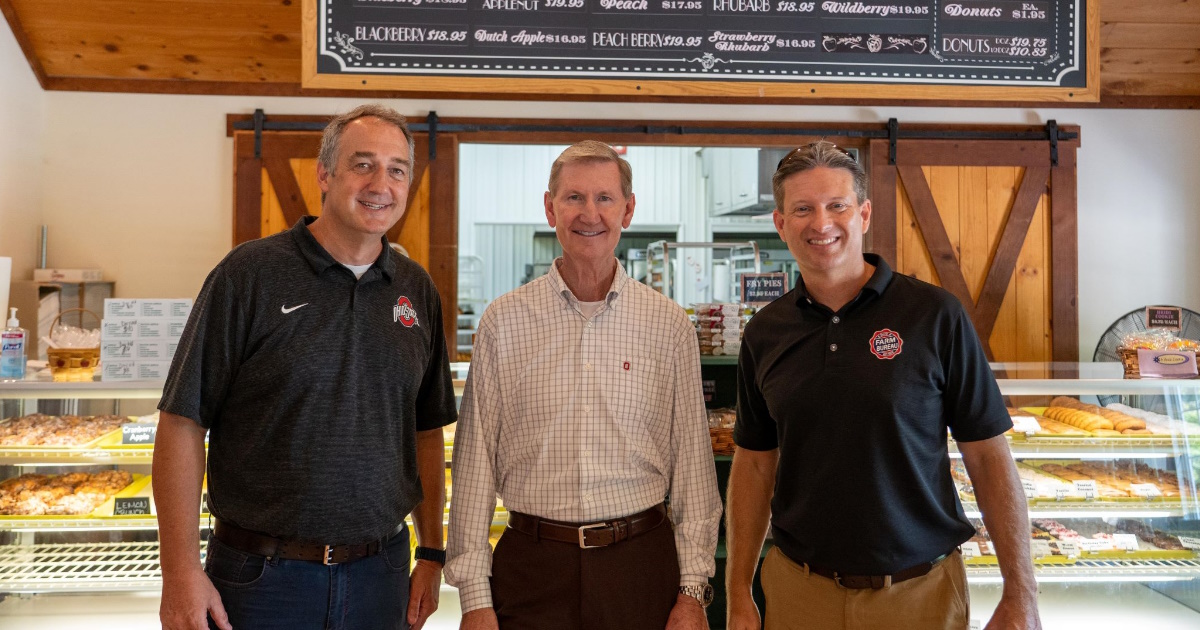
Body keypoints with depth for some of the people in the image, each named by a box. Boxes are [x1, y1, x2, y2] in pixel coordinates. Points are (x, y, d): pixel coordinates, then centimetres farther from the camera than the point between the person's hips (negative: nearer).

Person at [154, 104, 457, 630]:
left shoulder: (417, 291, 4)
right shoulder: (249, 273, -8)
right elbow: (183, 423, -9)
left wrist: (431, 554, 8)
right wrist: (181, 573, -11)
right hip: (261, 578, -3)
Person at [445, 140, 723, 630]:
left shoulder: (668, 325, 0)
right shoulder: (503, 322, -1)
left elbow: (692, 460, 3)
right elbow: (476, 460, 0)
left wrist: (693, 590, 1)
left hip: (641, 562, 1)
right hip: (531, 566, 0)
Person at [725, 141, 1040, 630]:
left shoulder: (935, 315, -9)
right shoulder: (765, 333, 0)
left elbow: (989, 456, -5)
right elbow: (754, 463, 5)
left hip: (919, 590, -2)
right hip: (798, 589, 2)